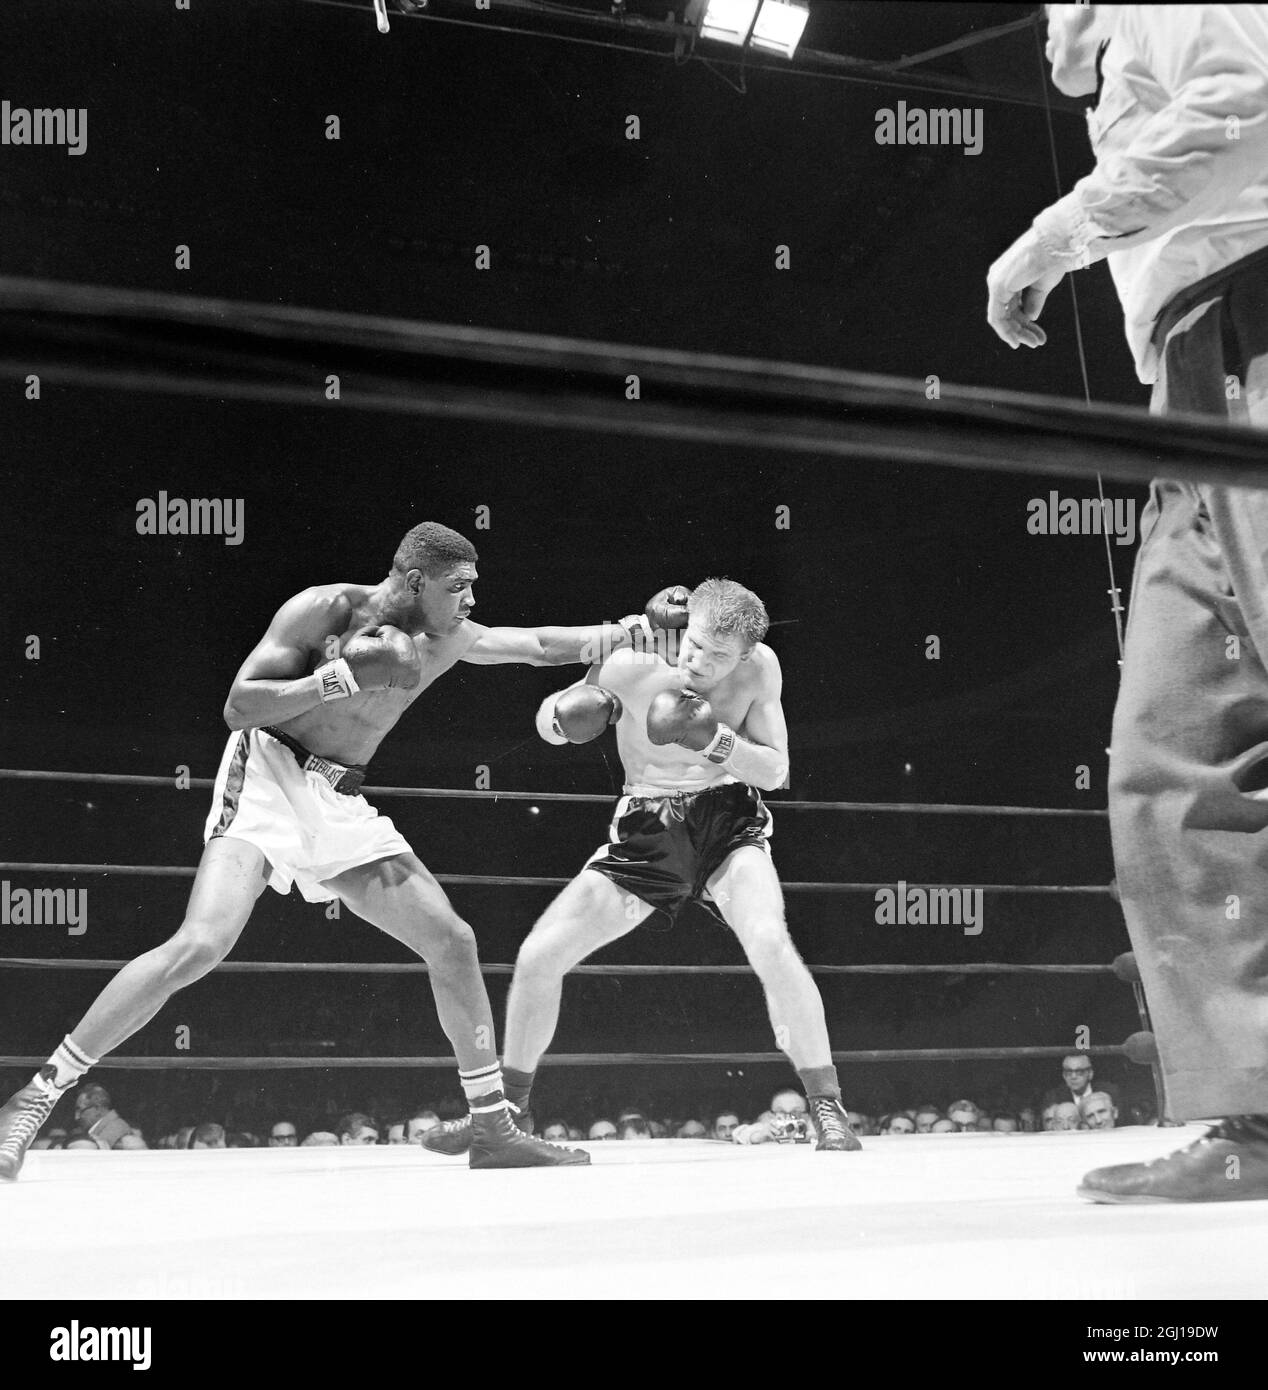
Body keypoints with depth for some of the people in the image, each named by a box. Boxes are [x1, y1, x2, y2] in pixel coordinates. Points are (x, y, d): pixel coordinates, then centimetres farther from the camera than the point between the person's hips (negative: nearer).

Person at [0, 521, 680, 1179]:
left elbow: (536, 642, 16)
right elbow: (237, 707, -16)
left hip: (340, 802, 7)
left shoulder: (444, 642, 7)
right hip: (268, 776, -7)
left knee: (453, 941, 0)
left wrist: (610, 633, -3)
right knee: (201, 943, -27)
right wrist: (346, 675, -25)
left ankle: (494, 1132, 10)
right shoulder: (323, 610, -12)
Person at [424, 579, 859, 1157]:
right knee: (538, 956, -5)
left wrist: (714, 737, -29)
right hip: (646, 830, 2)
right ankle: (506, 1108, 17)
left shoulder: (759, 668, -15)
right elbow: (547, 722, -3)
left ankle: (828, 1108, -12)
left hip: (727, 818, -1)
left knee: (770, 944, -29)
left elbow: (775, 771, -11)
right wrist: (565, 713, -28)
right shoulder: (634, 665, -17)